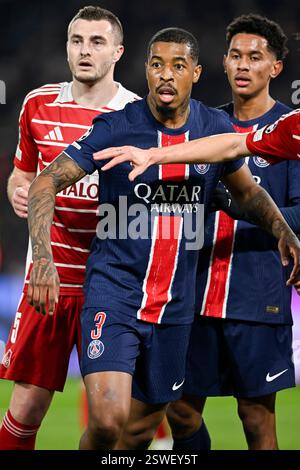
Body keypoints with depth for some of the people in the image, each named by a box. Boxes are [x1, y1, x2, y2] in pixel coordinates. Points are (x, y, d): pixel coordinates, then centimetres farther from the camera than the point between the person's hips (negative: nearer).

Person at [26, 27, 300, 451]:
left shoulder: (216, 129, 2)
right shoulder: (117, 129, -10)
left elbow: (248, 190, 19)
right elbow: (47, 182, -9)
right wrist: (44, 256, -23)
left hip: (175, 305, 4)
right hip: (114, 293, -4)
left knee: (142, 430, 11)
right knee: (107, 420, -21)